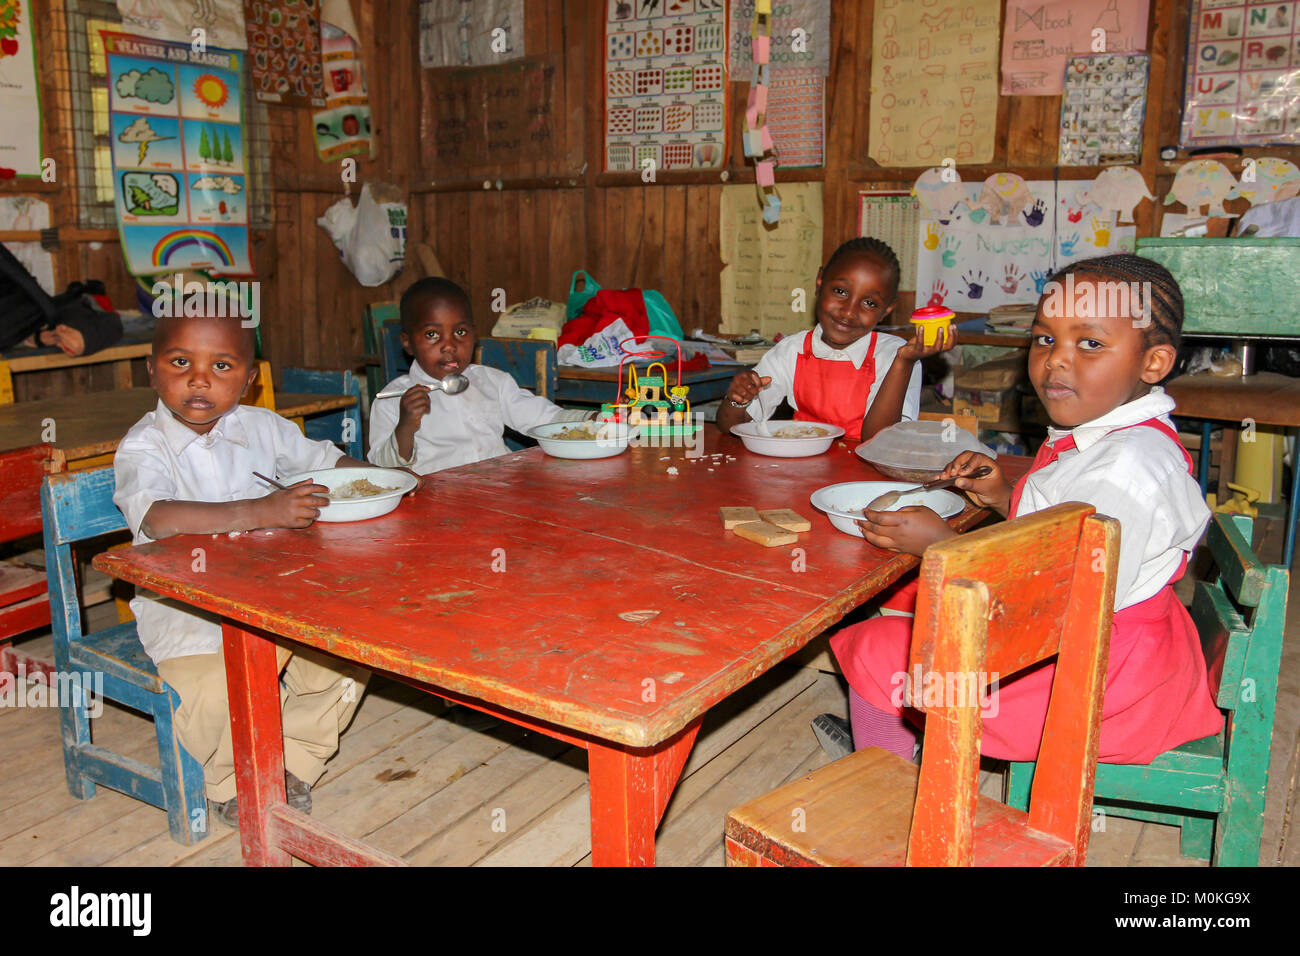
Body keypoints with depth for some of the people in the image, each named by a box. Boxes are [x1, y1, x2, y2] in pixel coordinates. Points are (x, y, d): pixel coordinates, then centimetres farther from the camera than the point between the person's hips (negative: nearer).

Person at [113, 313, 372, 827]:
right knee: (214, 694, -29)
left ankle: (291, 761, 12)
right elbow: (159, 517, -34)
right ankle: (234, 780, 7)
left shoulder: (262, 427, 3)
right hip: (186, 615, -4)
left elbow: (327, 459, 16)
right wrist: (264, 511, -43)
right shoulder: (143, 447, -13)